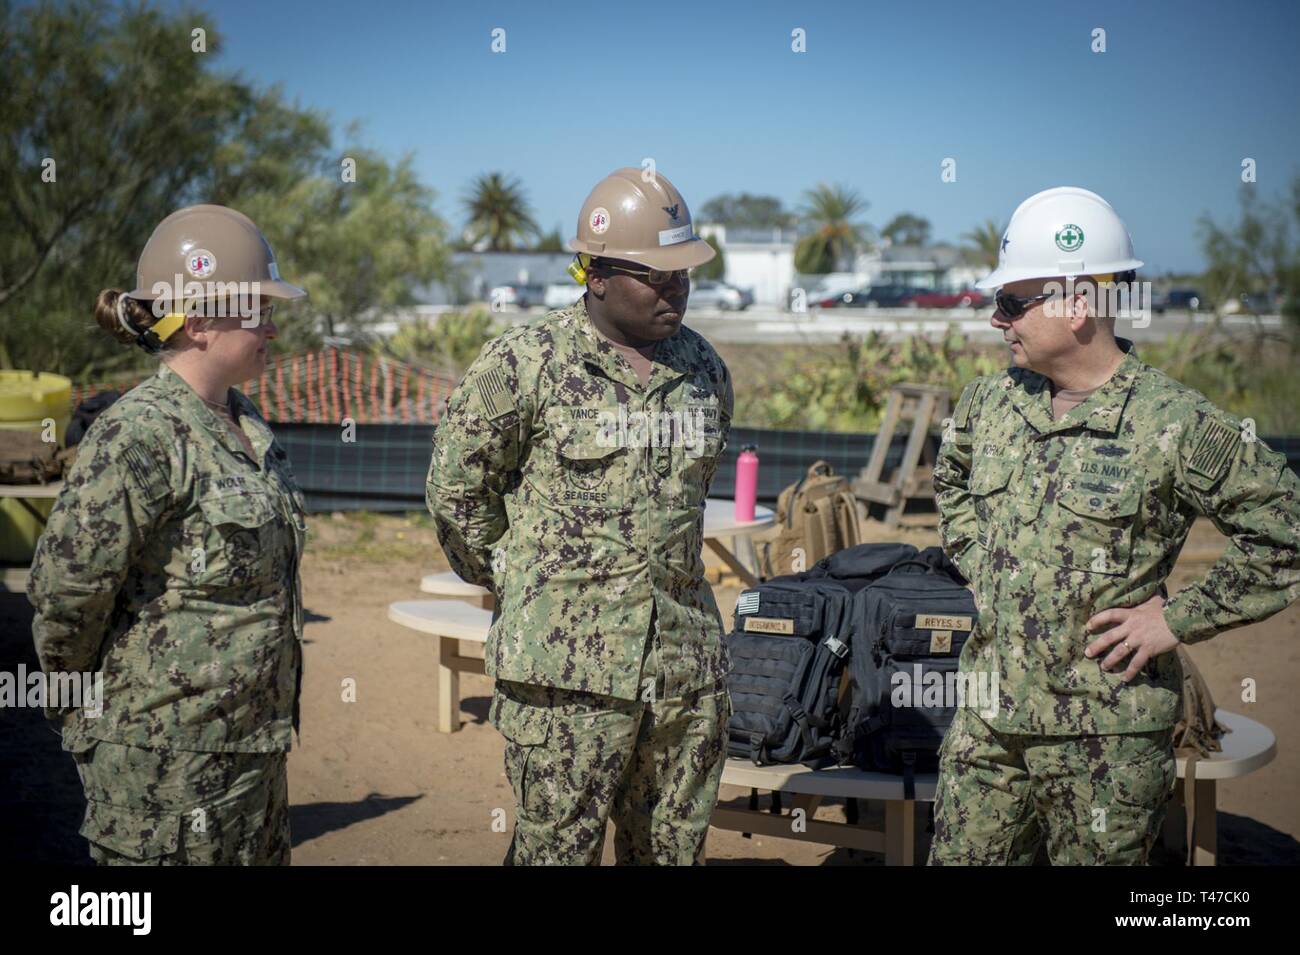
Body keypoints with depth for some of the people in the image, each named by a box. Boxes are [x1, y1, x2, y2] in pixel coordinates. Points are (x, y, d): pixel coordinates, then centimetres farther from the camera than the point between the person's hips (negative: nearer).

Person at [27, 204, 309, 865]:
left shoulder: (245, 426, 9)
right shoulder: (138, 437, -18)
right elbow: (65, 589, -16)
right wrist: (78, 704, -1)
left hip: (253, 746, 8)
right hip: (167, 758, -8)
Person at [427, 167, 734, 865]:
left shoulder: (704, 370, 9)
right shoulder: (525, 363, -8)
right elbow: (455, 486, 0)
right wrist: (513, 583, 6)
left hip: (688, 665, 5)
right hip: (570, 669, -5)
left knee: (672, 850, 13)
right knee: (557, 851, 2)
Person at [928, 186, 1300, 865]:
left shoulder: (1178, 426, -14)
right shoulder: (989, 403, 5)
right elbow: (952, 482, 27)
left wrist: (1177, 619, -13)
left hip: (1106, 739, -5)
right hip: (987, 719, 5)